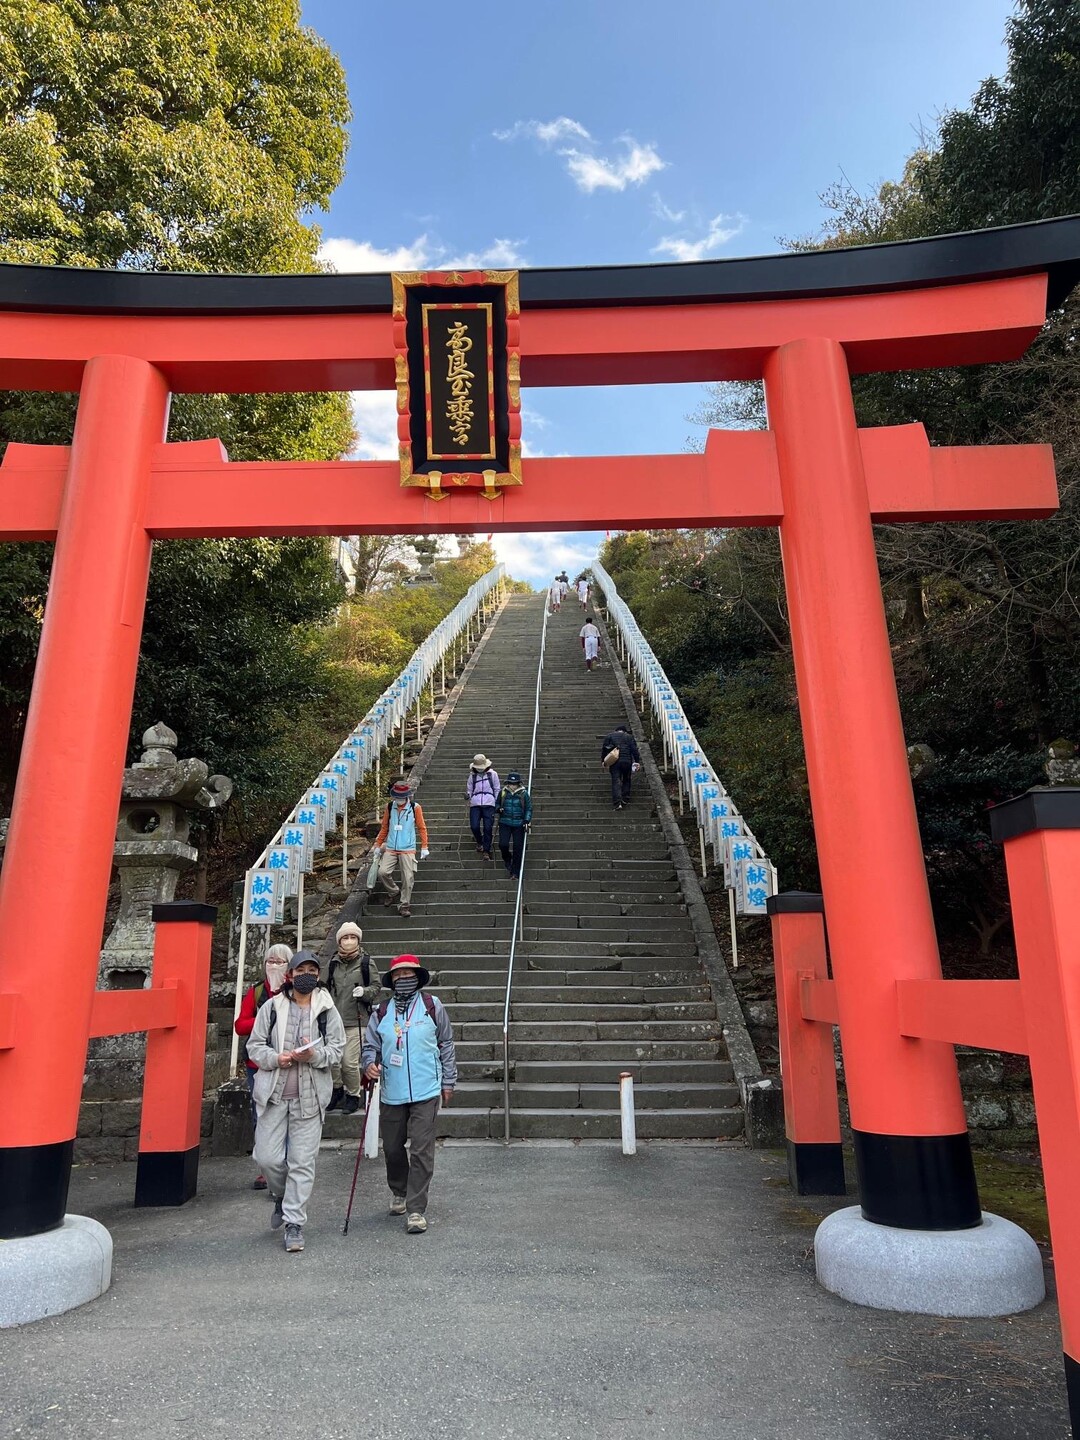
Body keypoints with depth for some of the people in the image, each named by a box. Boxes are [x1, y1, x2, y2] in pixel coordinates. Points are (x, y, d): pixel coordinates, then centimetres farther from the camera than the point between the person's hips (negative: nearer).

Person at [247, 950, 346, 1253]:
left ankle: (294, 1222, 15)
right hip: (273, 1092, 1)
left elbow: (337, 1049, 2)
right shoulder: (272, 1006, 2)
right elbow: (255, 1045, 4)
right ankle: (281, 1197, 33)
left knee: (302, 1161, 1)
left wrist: (315, 1055, -18)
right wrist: (276, 1058, -15)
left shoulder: (327, 1010, 1)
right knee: (267, 1157, 2)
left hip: (309, 1095, -1)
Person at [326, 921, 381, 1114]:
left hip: (356, 1020, -4)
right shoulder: (334, 962, 8)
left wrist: (364, 992, -18)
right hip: (335, 1019, 4)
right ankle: (337, 1089, 32)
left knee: (350, 1063, -4)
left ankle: (353, 1096, 20)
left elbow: (377, 986, 1)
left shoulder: (365, 962, -3)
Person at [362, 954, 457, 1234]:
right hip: (391, 1093, 3)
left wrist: (448, 1082, 7)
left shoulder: (432, 1006, -2)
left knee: (421, 1151, -5)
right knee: (392, 1147, 16)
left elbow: (446, 1044, 6)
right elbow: (370, 1045, 8)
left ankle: (415, 1210, 6)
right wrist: (369, 1064, -14)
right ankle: (398, 1193, 41)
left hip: (426, 1092, -3)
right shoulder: (381, 1012, 3)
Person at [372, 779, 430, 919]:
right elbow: (384, 828, 14)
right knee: (383, 872, -10)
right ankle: (393, 892, 18)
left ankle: (404, 905, 9)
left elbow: (422, 828, 3)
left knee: (408, 878, -6)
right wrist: (378, 845, 14)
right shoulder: (389, 807, 4)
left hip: (408, 849, -2)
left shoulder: (415, 808, -4)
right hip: (390, 848, 2)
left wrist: (424, 848, -1)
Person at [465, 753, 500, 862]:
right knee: (474, 826, -8)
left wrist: (497, 805, 7)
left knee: (488, 828, -6)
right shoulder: (472, 776, 11)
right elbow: (469, 789, 16)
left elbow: (497, 790, 12)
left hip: (489, 804, -1)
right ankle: (479, 842, 23)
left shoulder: (493, 774, 8)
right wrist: (467, 795, -7)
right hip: (475, 804, 1)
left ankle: (486, 851, 3)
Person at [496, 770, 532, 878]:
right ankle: (507, 861, 19)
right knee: (503, 844, -13)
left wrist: (527, 821, -10)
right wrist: (498, 809, -7)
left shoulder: (524, 794, -1)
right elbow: (497, 804, 16)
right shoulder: (503, 792, 3)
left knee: (518, 848, -1)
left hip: (519, 825, -1)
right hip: (505, 823, 1)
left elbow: (528, 808, 3)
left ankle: (515, 872, 10)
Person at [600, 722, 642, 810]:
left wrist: (603, 762, 12)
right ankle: (625, 799, 12)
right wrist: (637, 761, 2)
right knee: (626, 780, 18)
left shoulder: (609, 736, 15)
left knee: (616, 781, -2)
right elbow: (634, 750, 3)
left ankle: (617, 802, -14)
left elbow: (604, 749, 9)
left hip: (614, 762, 0)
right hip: (627, 761, 0)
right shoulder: (629, 737, 14)